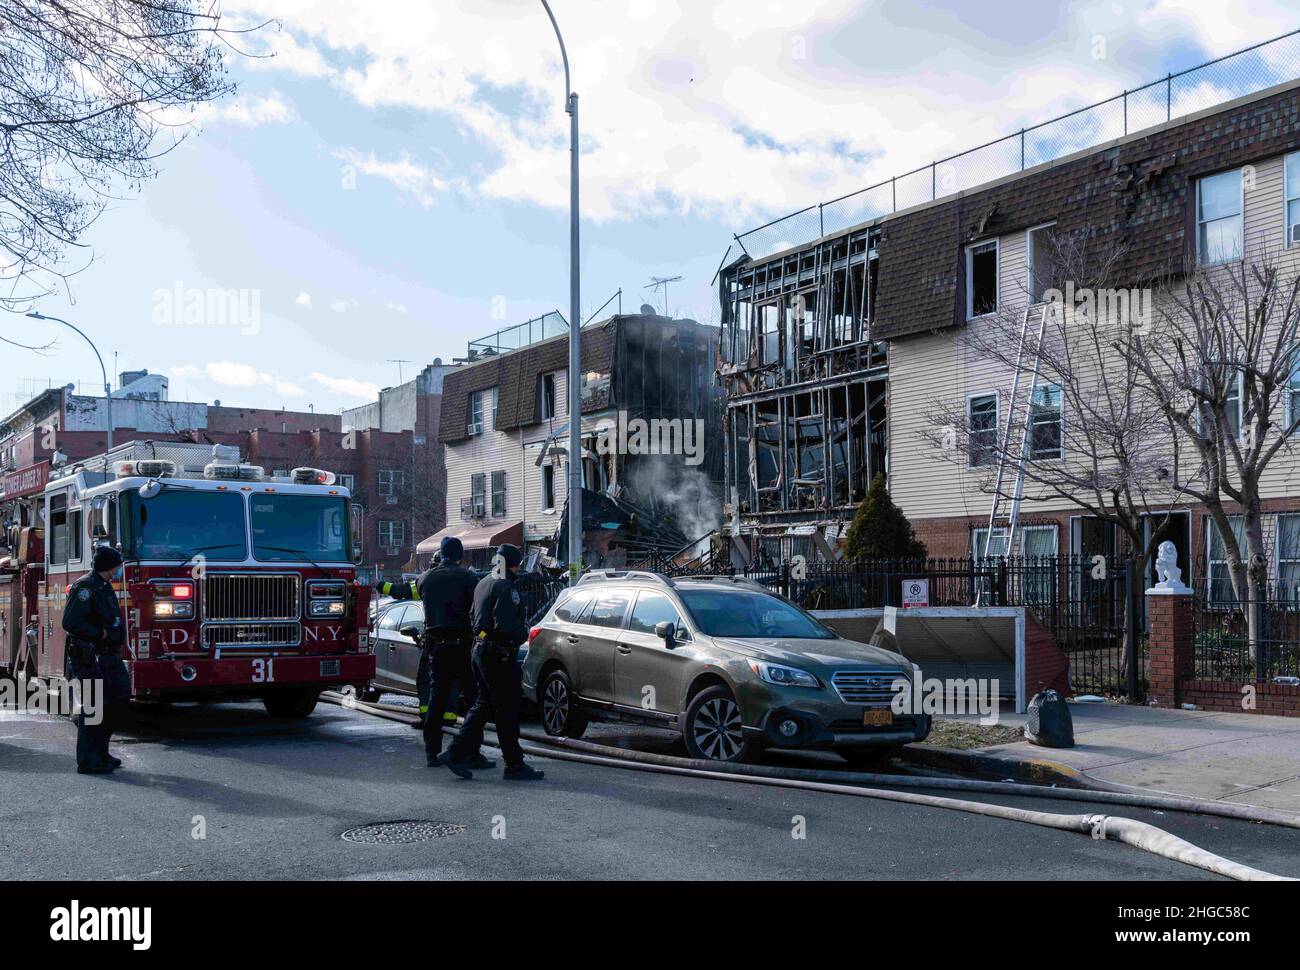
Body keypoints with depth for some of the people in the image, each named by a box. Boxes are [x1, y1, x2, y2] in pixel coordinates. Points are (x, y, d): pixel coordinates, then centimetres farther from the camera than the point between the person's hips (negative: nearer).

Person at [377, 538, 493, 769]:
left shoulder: (427, 577, 11)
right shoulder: (467, 577, -5)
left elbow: (408, 591, 31)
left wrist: (383, 587, 50)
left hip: (435, 646, 5)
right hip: (461, 644, -5)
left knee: (436, 697, 12)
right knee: (473, 698, -1)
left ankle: (432, 752, 13)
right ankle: (473, 754, -5)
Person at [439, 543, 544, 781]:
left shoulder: (484, 583, 16)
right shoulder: (506, 588, -16)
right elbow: (505, 625, -26)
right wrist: (524, 631, -8)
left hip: (480, 651, 10)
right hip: (499, 655, -10)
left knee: (483, 705, 16)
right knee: (507, 709, -3)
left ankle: (457, 754, 13)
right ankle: (514, 765, 3)